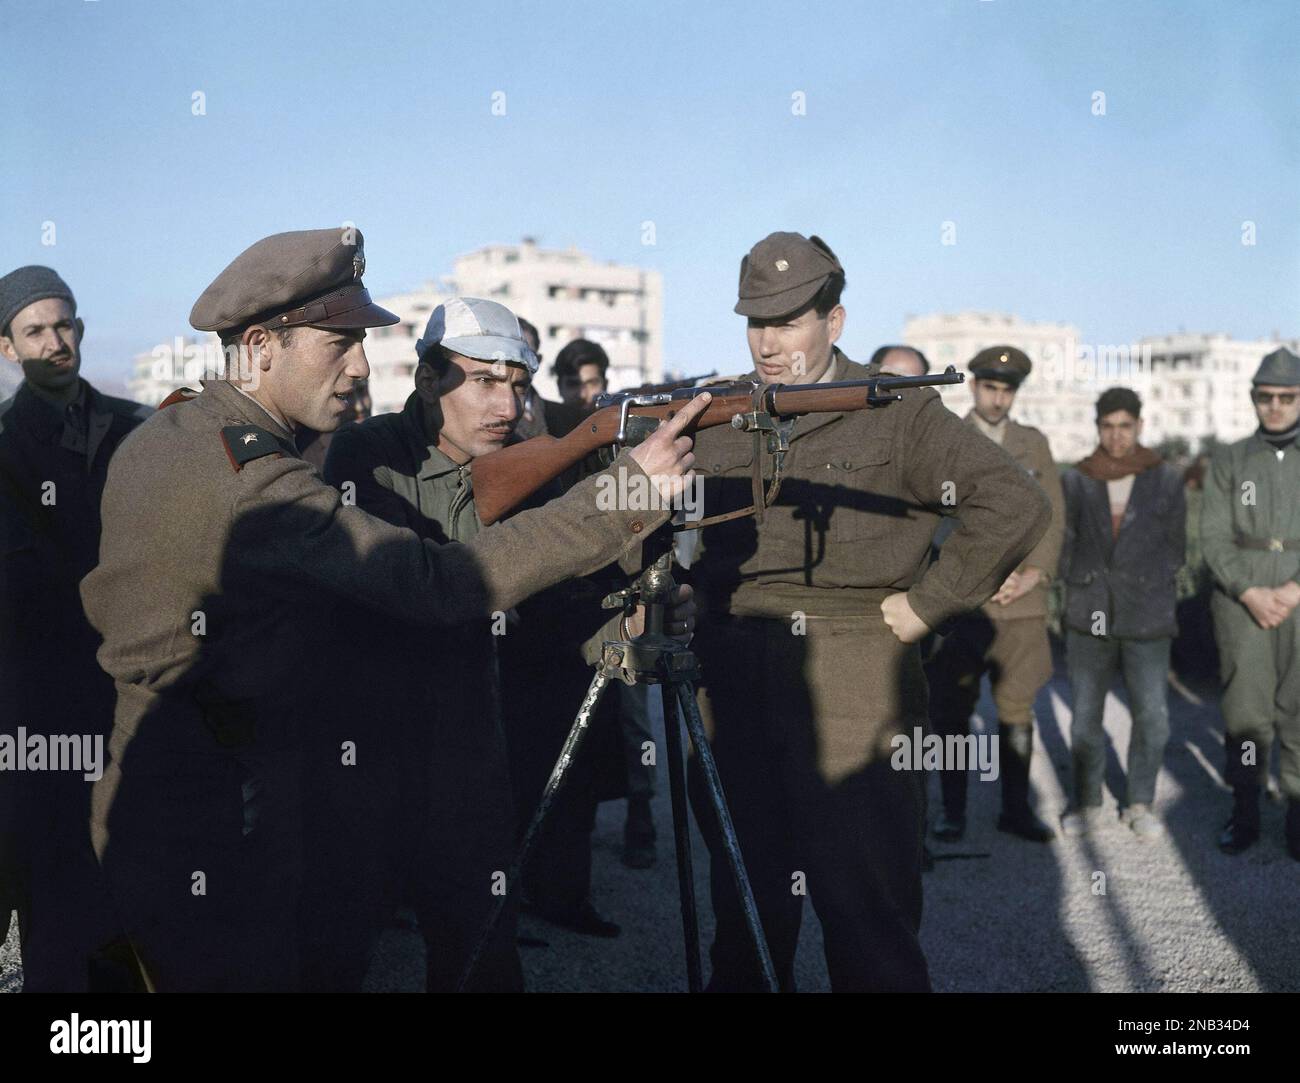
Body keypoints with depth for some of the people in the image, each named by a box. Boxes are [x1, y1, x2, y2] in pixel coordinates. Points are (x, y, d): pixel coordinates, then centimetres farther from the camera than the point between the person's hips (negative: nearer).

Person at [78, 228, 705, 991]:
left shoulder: (154, 438, 5)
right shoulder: (254, 480, -26)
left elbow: (102, 601, 16)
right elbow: (441, 585, -32)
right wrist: (629, 490, -32)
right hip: (216, 831, -9)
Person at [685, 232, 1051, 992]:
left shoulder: (900, 414, -1)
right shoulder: (713, 420, 11)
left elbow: (1017, 504, -8)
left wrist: (928, 602, -10)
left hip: (857, 715, -4)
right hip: (735, 708, 4)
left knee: (873, 933, 2)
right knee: (748, 926, 15)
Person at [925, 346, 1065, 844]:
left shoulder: (1034, 443, 14)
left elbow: (1053, 514, 10)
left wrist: (1035, 573, -4)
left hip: (1023, 600, 3)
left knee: (1017, 711, 5)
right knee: (952, 711, 1)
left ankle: (1016, 808, 15)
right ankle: (953, 811, 11)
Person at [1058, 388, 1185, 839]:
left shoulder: (1166, 480, 4)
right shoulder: (1076, 481, 5)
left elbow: (1175, 547, 8)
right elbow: (1065, 544, 11)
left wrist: (1148, 587, -1)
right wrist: (1080, 588, 1)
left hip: (1146, 618, -1)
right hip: (1088, 618, 1)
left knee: (1153, 717, -3)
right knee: (1085, 716, 3)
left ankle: (1140, 803, 15)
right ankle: (1087, 803, 18)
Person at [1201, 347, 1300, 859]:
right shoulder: (1229, 461, 5)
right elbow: (1214, 537, 1)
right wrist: (1250, 593, -11)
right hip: (1241, 601, 0)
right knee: (1244, 709, 2)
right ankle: (1244, 812, 13)